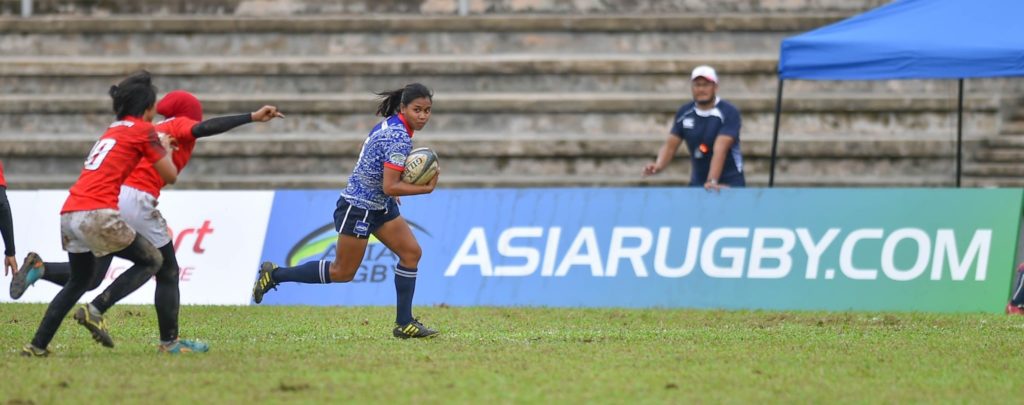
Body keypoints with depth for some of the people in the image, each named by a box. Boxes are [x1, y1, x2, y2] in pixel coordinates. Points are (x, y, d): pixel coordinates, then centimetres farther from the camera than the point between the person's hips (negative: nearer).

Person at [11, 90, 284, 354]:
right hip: (136, 202, -6)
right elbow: (205, 128, -13)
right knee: (167, 273, 9)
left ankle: (40, 268, -10)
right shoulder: (181, 126, 8)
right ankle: (169, 342, 9)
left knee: (90, 277, 10)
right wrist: (251, 118, -19)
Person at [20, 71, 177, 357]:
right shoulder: (143, 129, 2)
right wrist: (165, 148, 24)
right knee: (151, 260, 8)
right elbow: (170, 175, 4)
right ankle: (96, 311, -7)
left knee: (79, 280, 24)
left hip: (69, 213, 8)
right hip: (97, 213, -8)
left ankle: (38, 345, 18)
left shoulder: (113, 130, 25)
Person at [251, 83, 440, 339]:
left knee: (411, 252, 2)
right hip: (358, 208, -10)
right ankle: (274, 275, 14)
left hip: (380, 207, 10)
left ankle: (404, 323, 6)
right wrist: (426, 188, -20)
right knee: (342, 273, 2)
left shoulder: (390, 124, 4)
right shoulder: (400, 139, -26)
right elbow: (390, 187, -28)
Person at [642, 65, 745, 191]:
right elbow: (670, 146, 3)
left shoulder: (728, 113, -13)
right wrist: (659, 165, -19)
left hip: (729, 184, -5)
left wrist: (712, 181, -36)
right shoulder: (684, 113, 3)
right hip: (697, 184, 5)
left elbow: (720, 149, -24)